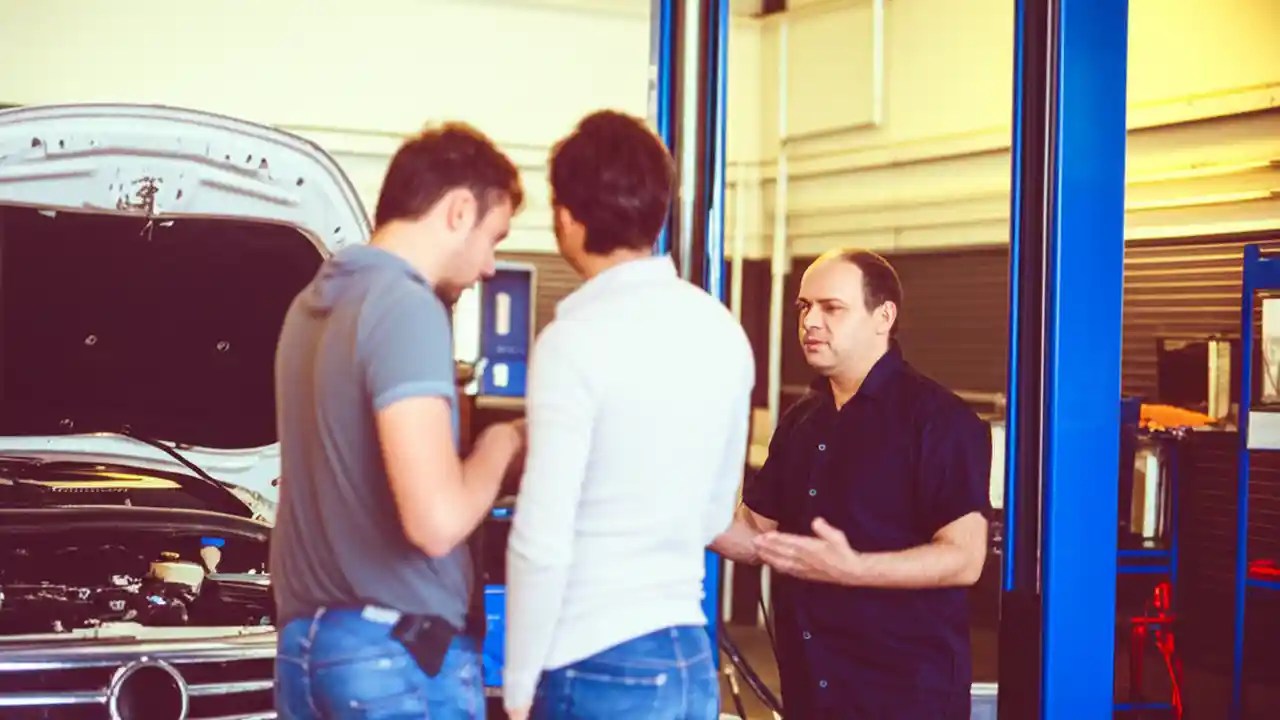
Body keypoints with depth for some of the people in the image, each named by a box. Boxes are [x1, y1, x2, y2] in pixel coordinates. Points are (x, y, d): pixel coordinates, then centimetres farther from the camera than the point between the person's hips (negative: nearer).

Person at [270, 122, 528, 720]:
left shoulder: (314, 302, 13)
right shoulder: (407, 308, -16)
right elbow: (436, 520, -25)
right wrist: (500, 445, -6)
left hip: (303, 637, 9)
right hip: (398, 651, -9)